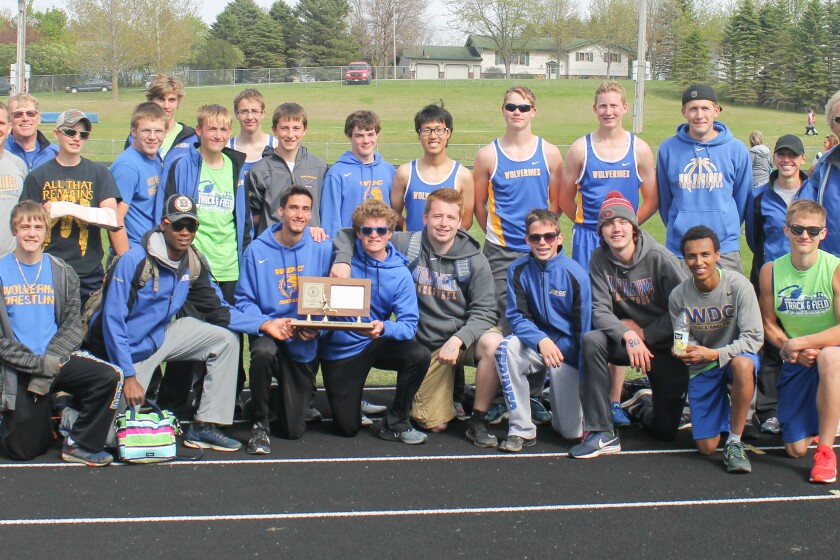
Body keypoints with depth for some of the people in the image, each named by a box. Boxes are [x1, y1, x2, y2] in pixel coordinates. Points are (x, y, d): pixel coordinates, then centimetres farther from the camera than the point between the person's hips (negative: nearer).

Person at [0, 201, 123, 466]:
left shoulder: (62, 272, 6)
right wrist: (38, 364, -14)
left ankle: (80, 444, -9)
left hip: (57, 359, 2)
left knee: (110, 376, -25)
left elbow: (73, 324, 2)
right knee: (24, 450, -4)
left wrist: (50, 360, -15)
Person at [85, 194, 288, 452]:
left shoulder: (194, 264, -4)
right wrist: (129, 377, -24)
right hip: (127, 349, -6)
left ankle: (205, 426, -4)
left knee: (226, 339, -7)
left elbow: (217, 310, 1)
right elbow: (112, 321, -23)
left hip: (160, 336, 7)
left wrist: (264, 325, -13)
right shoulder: (134, 261, -24)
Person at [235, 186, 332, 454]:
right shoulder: (258, 249, -3)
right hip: (268, 330, -1)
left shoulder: (322, 248, -2)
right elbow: (245, 300, -3)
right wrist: (267, 324, -22)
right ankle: (260, 423, -14)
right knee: (263, 352, -40)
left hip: (305, 344, 1)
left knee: (293, 430, 0)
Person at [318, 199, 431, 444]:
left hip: (376, 342, 1)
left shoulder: (400, 274, -9)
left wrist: (384, 328, -36)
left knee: (419, 356, -28)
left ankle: (396, 423, -8)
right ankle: (349, 396, 35)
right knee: (347, 427, -2)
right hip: (339, 349, -1)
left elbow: (409, 324, -16)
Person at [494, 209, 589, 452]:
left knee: (572, 431, -7)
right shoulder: (519, 269, -6)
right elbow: (516, 317, -9)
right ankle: (522, 429, -22)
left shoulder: (575, 274, -12)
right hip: (534, 347, 2)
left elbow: (583, 329, -9)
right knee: (507, 347, -34)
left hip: (567, 351, -1)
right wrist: (541, 340, -30)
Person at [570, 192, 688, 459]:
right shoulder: (599, 260, -8)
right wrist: (628, 336, -32)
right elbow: (600, 311, -14)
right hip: (625, 339, 2)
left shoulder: (659, 257, -18)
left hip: (665, 344, -2)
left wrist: (643, 333, -17)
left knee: (666, 429, -1)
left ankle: (644, 403, 39)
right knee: (592, 340, -33)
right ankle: (602, 433, -26)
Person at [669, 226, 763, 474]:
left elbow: (754, 338, -20)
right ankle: (724, 410, 35)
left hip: (736, 354, -3)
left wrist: (714, 354, -32)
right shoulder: (678, 296, -9)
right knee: (706, 448, -2)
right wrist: (688, 350, -21)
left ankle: (735, 442, -24)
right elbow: (683, 340, 4)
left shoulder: (738, 285, -19)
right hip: (701, 368, 3)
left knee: (743, 364, -42)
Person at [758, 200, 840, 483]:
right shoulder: (771, 271, -7)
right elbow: (768, 322, 3)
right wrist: (790, 349, -15)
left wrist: (799, 343, -22)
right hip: (795, 363, 3)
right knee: (795, 449, 2)